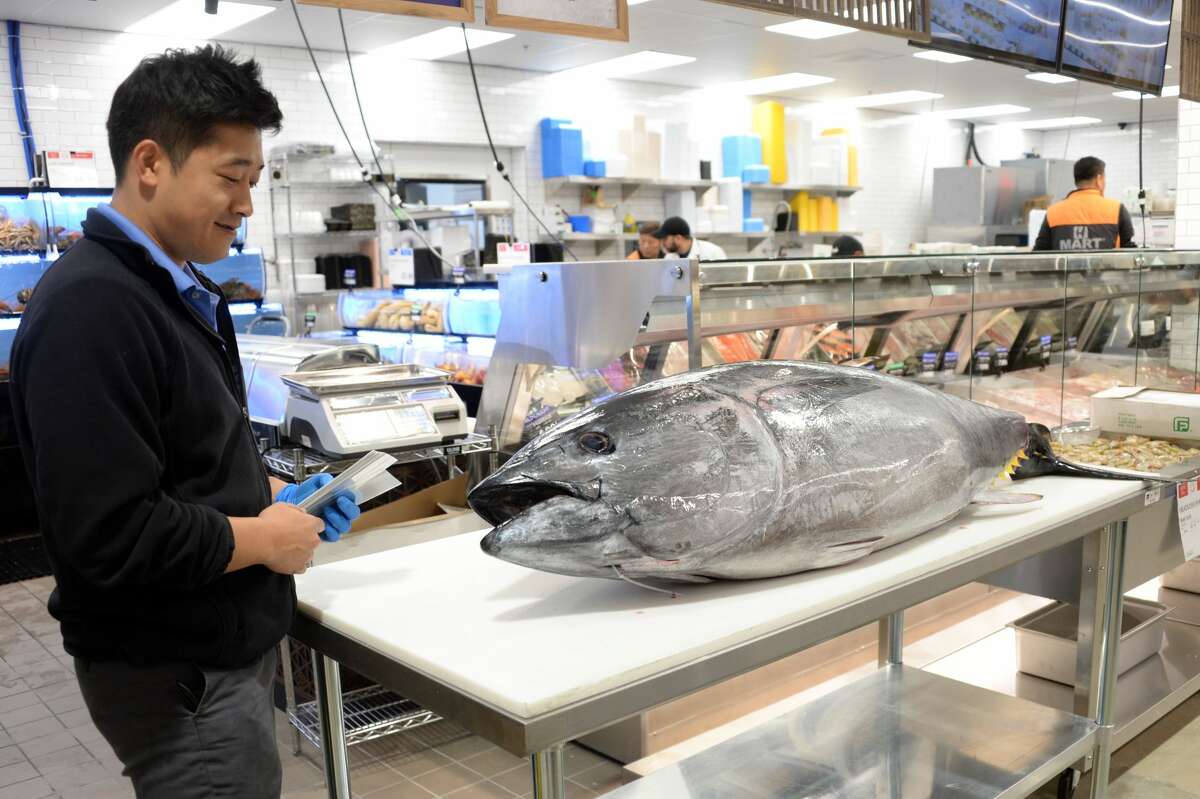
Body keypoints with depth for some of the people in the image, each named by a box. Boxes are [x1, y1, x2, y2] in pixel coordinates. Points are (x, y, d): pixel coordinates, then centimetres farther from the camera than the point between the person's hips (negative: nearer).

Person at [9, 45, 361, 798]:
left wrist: (272, 492, 5)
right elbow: (110, 537, -28)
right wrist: (263, 539, -16)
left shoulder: (181, 291, 9)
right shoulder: (89, 309, -23)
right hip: (176, 676, -9)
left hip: (230, 643, 9)